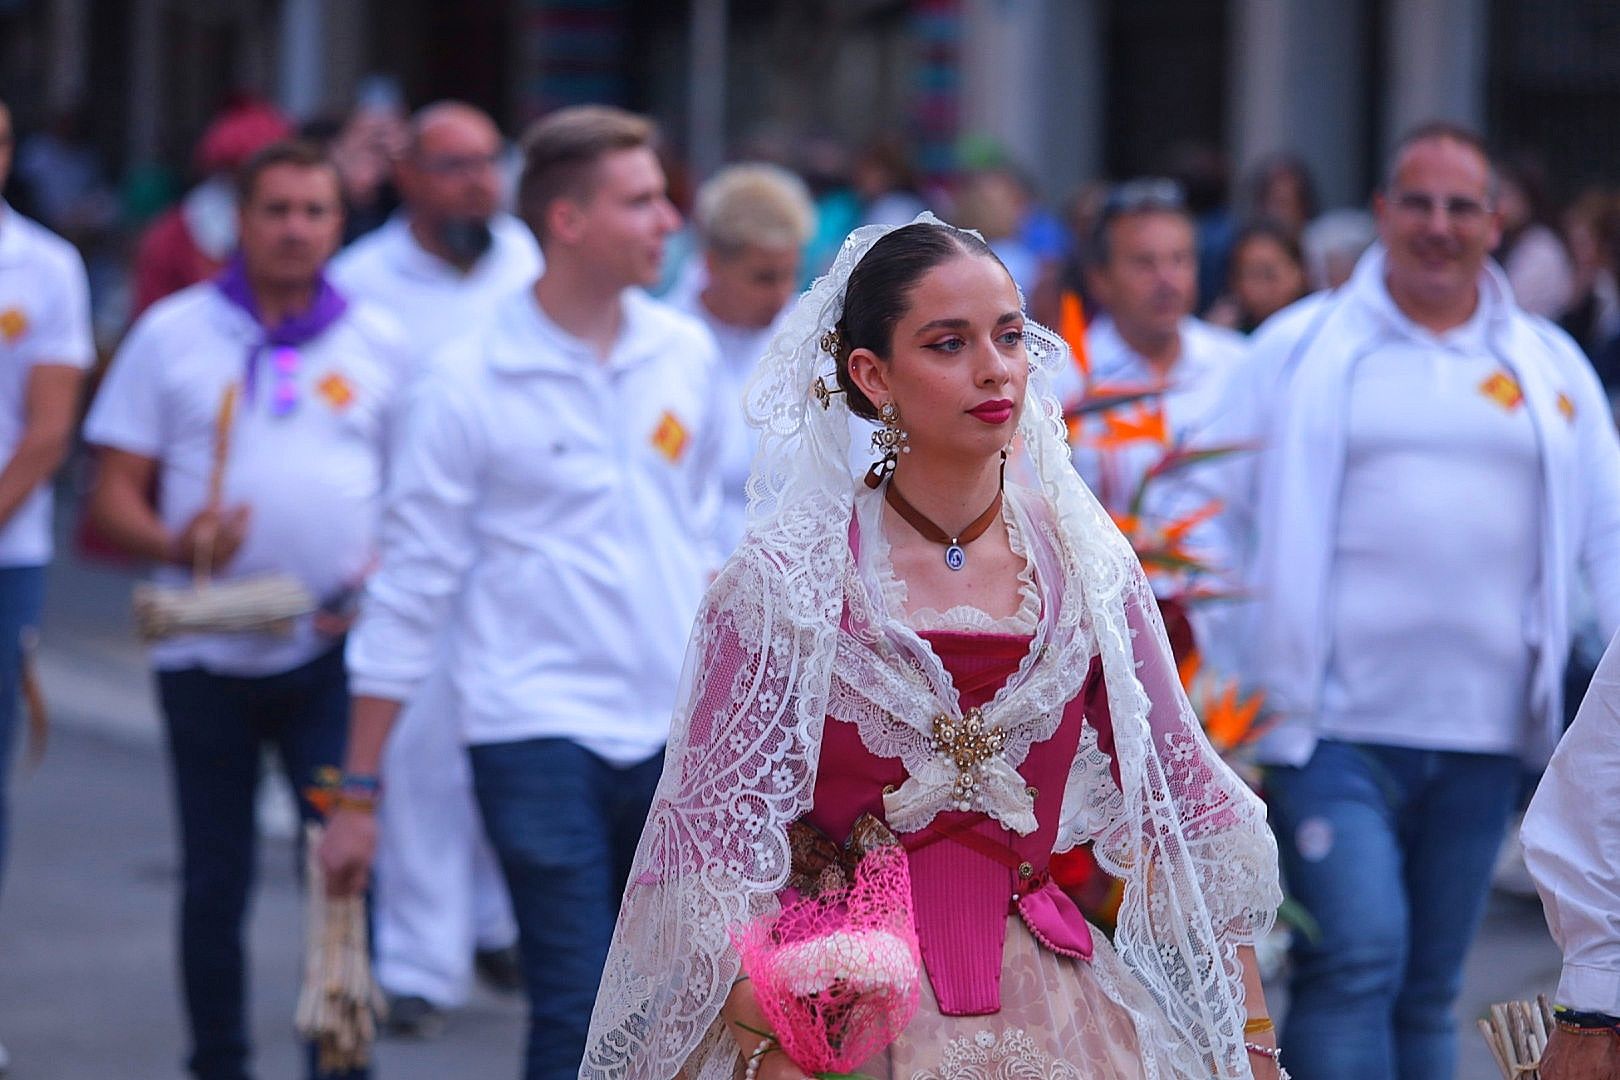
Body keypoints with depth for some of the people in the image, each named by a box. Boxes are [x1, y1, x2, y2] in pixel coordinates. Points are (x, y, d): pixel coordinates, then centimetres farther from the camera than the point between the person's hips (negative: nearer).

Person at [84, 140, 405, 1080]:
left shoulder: (380, 344, 8)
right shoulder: (173, 333, 4)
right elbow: (115, 493, 3)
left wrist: (382, 575, -7)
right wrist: (175, 543, -17)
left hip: (330, 650, 0)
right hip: (205, 651, 0)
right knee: (214, 879, 8)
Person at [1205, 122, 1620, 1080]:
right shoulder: (1302, 352, 4)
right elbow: (1223, 521, 7)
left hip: (1481, 738, 4)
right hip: (1334, 727, -4)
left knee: (1429, 992, 10)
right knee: (1356, 957, -16)